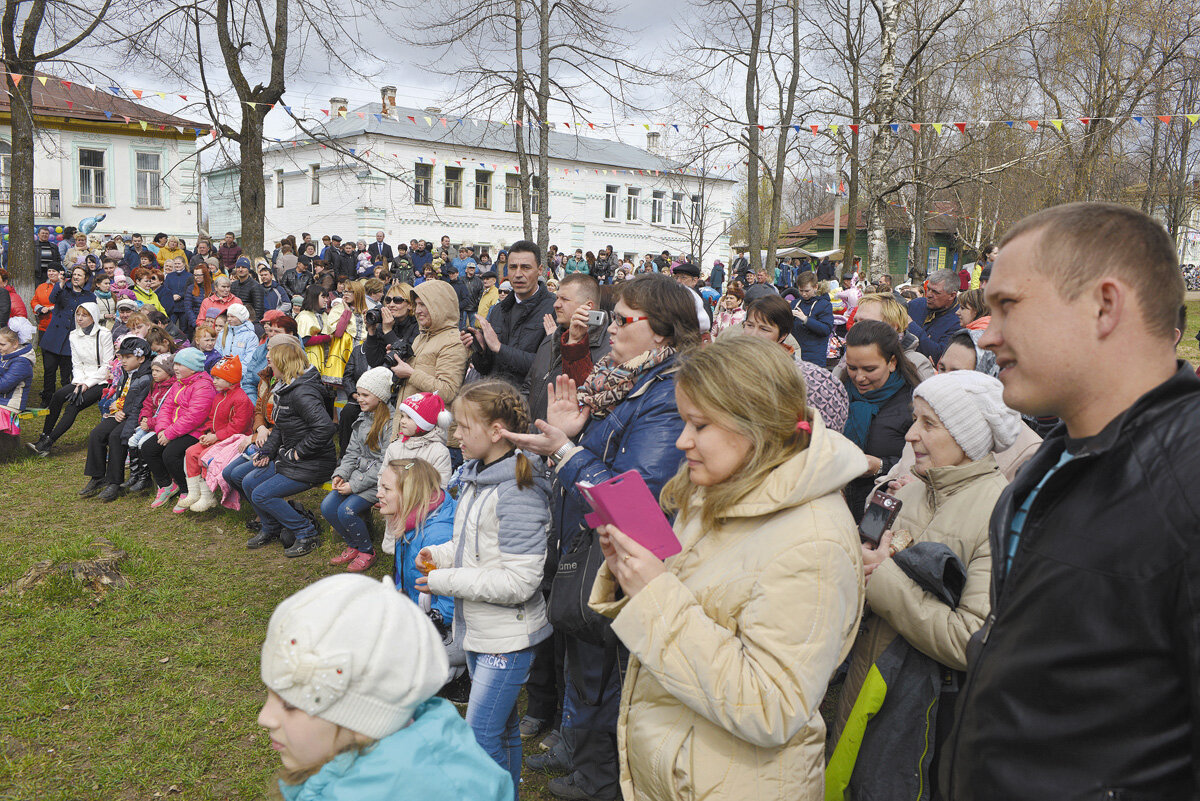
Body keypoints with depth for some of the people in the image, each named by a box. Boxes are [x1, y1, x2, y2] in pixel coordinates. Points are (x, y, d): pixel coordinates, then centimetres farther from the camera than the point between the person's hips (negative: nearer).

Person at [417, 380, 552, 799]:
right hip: (477, 628, 9)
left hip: (507, 636, -9)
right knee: (502, 727, 22)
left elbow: (519, 581, -26)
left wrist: (445, 582, -20)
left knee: (482, 735, -2)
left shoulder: (517, 491, -24)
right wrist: (441, 554, -2)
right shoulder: (475, 475, 4)